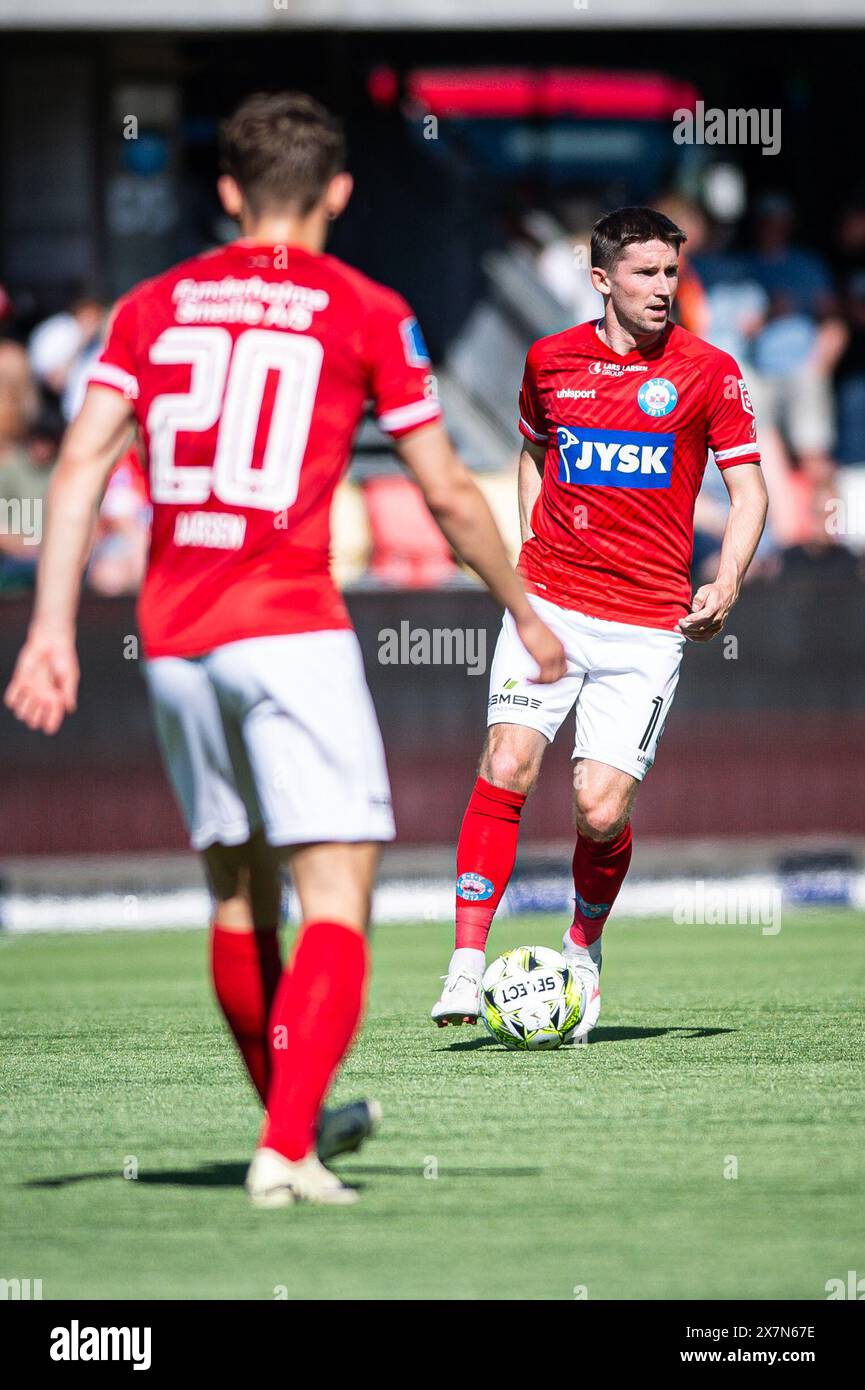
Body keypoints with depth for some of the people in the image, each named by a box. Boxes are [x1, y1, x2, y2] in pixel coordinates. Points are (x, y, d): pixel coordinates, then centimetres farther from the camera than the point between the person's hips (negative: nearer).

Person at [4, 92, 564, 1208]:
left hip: (172, 643, 5)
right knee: (336, 897, -5)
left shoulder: (153, 307, 12)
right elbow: (447, 496, 4)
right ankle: (287, 1151, -20)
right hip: (289, 630, -5)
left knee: (238, 896, 18)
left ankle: (296, 1118, 34)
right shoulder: (364, 312, 2)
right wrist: (524, 615, 17)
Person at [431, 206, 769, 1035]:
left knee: (601, 811, -7)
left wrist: (726, 585, -11)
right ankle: (468, 964, -12)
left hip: (648, 624, -1)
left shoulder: (710, 373, 1)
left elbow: (748, 491, 4)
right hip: (548, 601, 1)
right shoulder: (550, 360, 7)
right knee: (505, 769, -16)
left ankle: (583, 951, 21)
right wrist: (531, 552, 13)